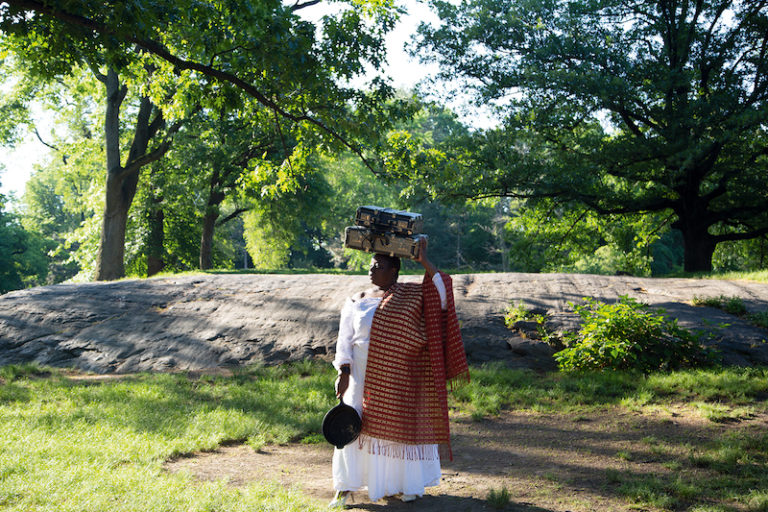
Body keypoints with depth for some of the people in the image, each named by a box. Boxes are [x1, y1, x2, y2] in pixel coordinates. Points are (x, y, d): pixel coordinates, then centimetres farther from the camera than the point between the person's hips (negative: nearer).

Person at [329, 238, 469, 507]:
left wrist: (424, 261, -13)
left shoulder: (413, 295, 3)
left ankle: (402, 484, 21)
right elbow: (344, 341, 4)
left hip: (397, 380, -1)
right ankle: (344, 488, 9)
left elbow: (442, 293, -11)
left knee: (397, 425, 5)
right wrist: (343, 373, -7)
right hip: (362, 379, 2)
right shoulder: (356, 303, 8)